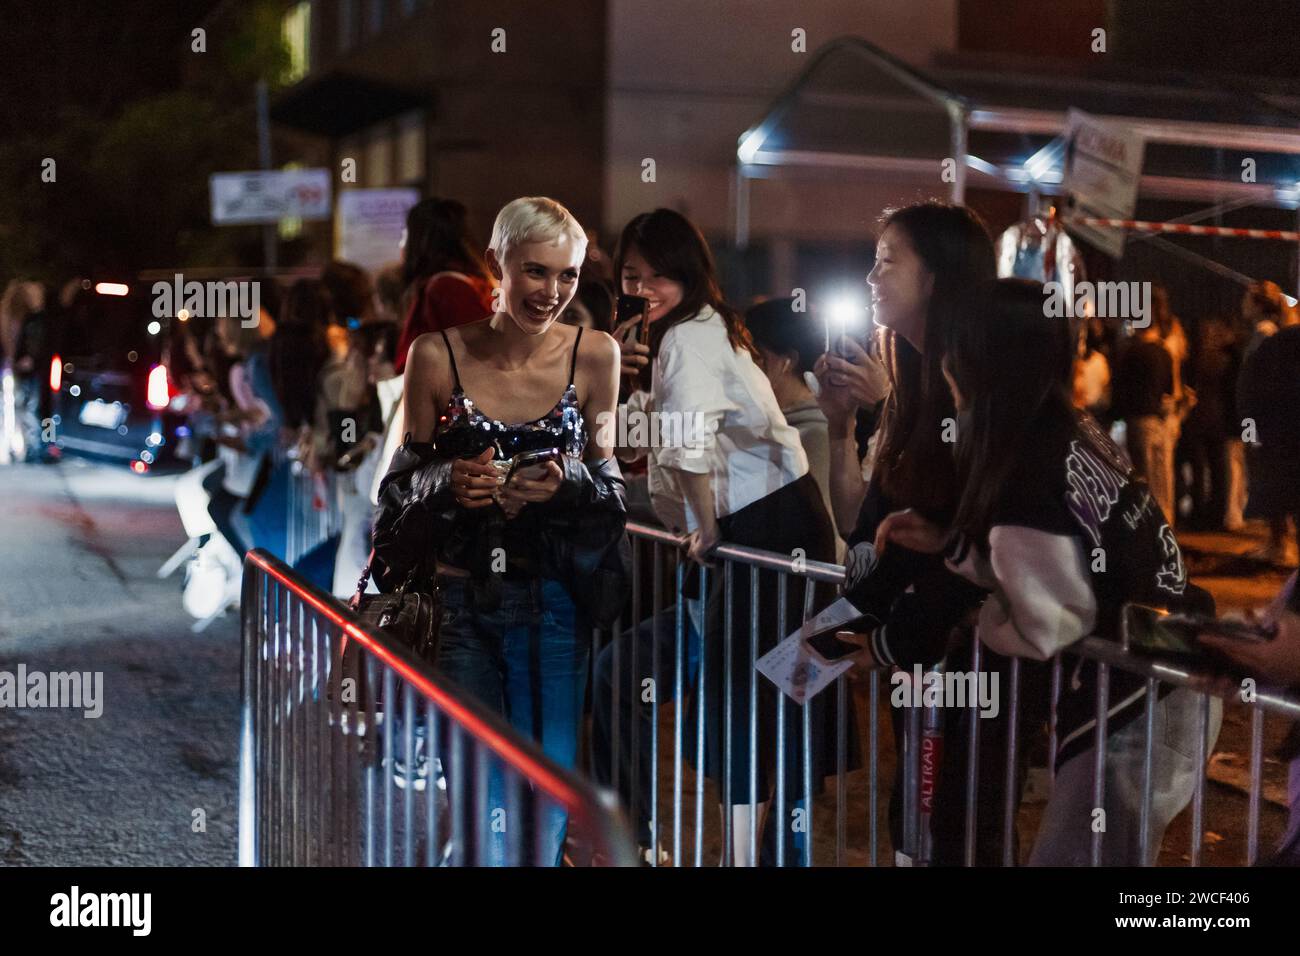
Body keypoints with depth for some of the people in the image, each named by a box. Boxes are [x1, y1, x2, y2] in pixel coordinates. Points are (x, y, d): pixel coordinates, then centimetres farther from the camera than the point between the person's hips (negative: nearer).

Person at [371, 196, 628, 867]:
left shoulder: (595, 356, -4)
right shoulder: (437, 355, -6)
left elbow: (608, 475, 6)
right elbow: (402, 479, 2)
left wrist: (567, 481, -16)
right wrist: (449, 481, -19)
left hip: (553, 603, 1)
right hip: (459, 603, 0)